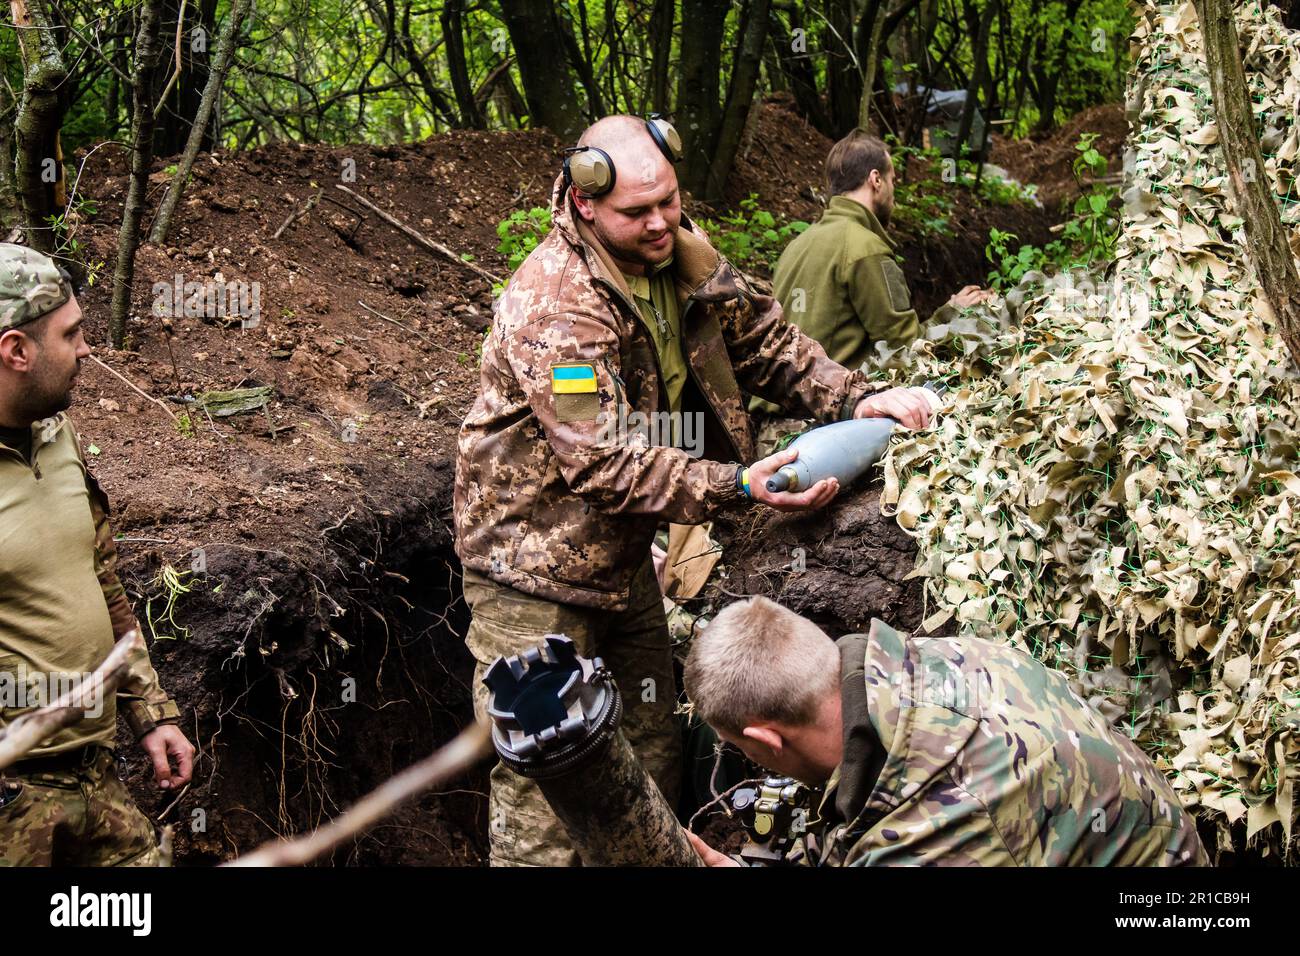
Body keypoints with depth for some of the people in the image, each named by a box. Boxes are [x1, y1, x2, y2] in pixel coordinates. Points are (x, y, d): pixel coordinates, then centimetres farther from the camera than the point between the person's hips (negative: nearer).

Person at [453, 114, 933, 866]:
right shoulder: (552, 308, -26)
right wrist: (734, 488, -41)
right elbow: (604, 463, -32)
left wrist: (858, 399, -7)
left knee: (652, 756, 15)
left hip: (625, 553, 8)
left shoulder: (683, 255, 0)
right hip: (536, 561, -8)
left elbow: (765, 341, 9)